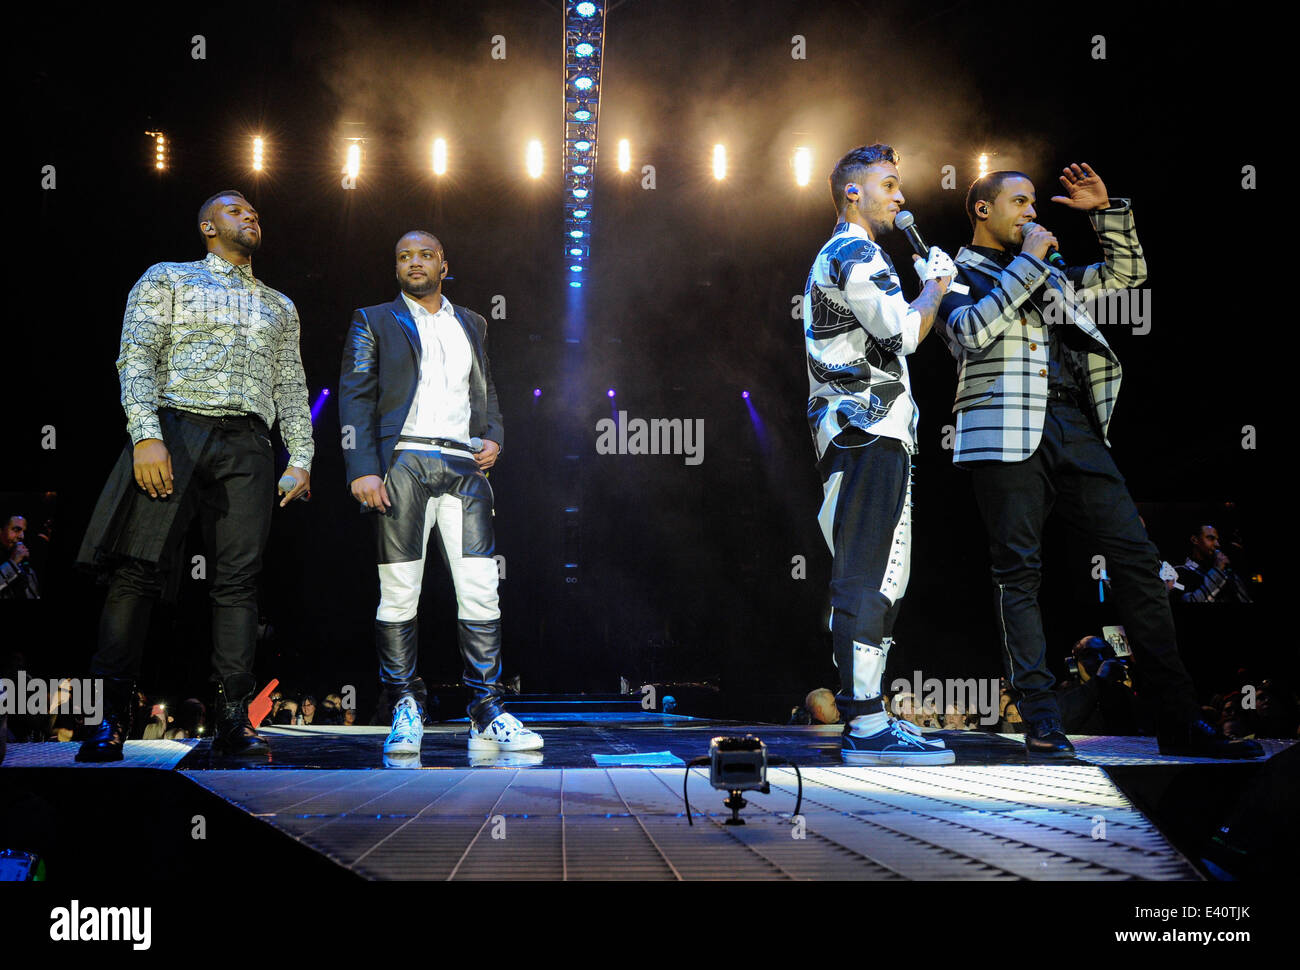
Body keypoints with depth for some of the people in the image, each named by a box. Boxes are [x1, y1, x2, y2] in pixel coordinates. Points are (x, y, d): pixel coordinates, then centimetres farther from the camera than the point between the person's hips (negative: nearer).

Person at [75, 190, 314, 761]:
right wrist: (146, 435, -13)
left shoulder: (279, 306, 27)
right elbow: (136, 359, 2)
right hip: (175, 430, -3)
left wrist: (301, 456, 8)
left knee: (238, 580, -5)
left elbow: (291, 388, 22)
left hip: (246, 445, 3)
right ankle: (110, 719, -10)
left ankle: (233, 721, -6)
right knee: (138, 569, -11)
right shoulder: (166, 279, 15)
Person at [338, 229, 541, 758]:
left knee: (481, 590, -5)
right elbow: (355, 397, 3)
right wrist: (362, 469, -10)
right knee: (398, 593, -3)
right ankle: (406, 711, 5)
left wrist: (493, 438, 5)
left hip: (464, 468, 3)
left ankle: (487, 714, -1)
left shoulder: (472, 324, 23)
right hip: (403, 464, -2)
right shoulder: (373, 321, 12)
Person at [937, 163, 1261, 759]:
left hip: (1074, 428, 5)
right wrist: (1028, 263, -4)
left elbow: (1128, 271, 32)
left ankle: (1179, 720, -2)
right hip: (1009, 432, -5)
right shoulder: (956, 274, 10)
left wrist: (1106, 211, 19)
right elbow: (971, 333, -10)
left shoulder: (1052, 278, 28)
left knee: (1136, 557, -4)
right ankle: (1042, 723, -4)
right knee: (1019, 573, -6)